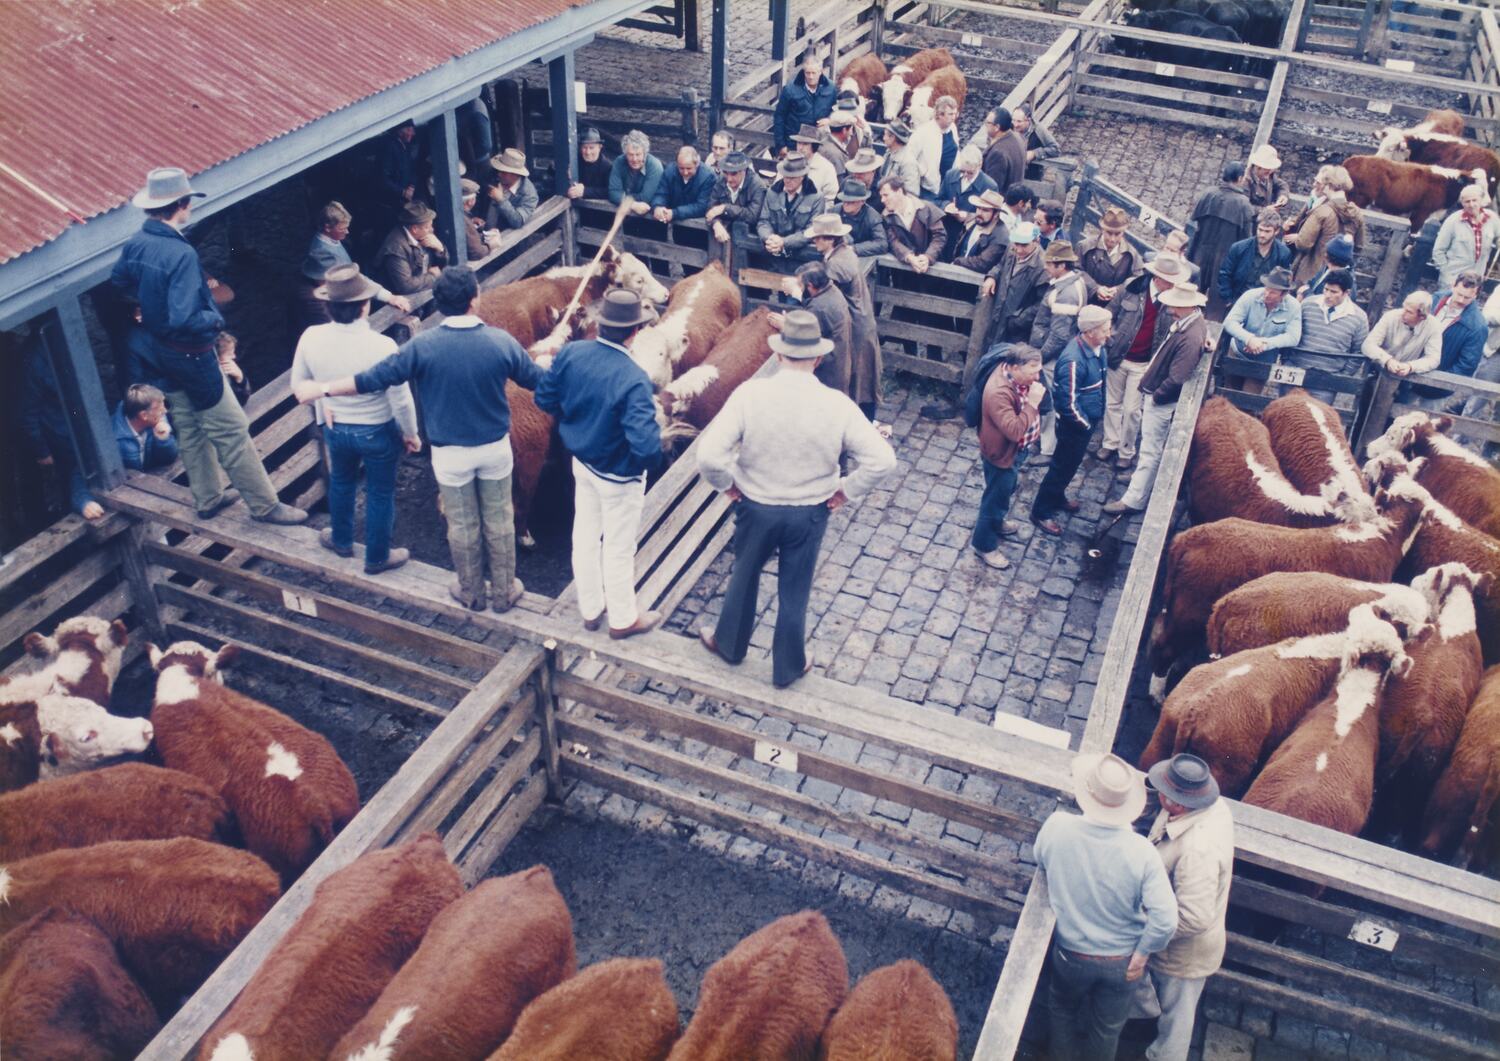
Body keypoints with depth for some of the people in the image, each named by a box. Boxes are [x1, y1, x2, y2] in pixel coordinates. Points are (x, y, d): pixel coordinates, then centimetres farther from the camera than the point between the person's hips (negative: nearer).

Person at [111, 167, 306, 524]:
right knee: (230, 430, 1)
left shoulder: (135, 244, -2)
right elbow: (184, 320, -33)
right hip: (191, 355, -9)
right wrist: (215, 319, -16)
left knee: (188, 429, 19)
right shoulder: (181, 254, -28)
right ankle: (264, 506, 9)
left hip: (160, 349, 9)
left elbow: (118, 282, 16)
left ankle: (207, 498, 32)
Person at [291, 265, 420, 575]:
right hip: (378, 432, -4)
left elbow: (298, 384, -1)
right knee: (380, 494, 18)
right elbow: (401, 401, -21)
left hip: (336, 429, 4)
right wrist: (411, 434, -5)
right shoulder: (382, 346, -30)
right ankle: (377, 558, 36)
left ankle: (341, 540, 52)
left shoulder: (311, 338, -18)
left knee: (340, 482, 30)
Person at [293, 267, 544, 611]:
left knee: (463, 525, 16)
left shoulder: (422, 347, -17)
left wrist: (322, 389, 2)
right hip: (496, 448, 1)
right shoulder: (501, 342, -14)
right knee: (499, 521, 16)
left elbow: (374, 379, -12)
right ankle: (504, 591, 30)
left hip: (450, 453, -1)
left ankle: (471, 593, 34)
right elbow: (538, 380, 2)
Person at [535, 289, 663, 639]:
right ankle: (623, 619, 36)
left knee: (585, 537, 23)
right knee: (618, 548, 14)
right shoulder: (633, 380, -34)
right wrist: (648, 461, -15)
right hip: (618, 476, -6)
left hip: (581, 462, 6)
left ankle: (591, 609, 44)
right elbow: (646, 445, -38)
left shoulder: (571, 353, -15)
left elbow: (545, 399, -2)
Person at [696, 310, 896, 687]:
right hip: (810, 514, 0)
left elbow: (709, 455, -26)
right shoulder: (837, 405, -19)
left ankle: (729, 643, 49)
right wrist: (845, 490, -4)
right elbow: (882, 460, -19)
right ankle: (787, 667, 39)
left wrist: (728, 484, -6)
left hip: (755, 508, 0)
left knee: (745, 575, 26)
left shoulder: (750, 394, -21)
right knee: (794, 592, 20)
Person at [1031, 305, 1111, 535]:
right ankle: (1041, 512, 20)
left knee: (1070, 464, 25)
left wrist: (1098, 415, 14)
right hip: (1075, 424, -8)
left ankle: (1057, 497, 46)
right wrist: (1086, 425, -16)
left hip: (1088, 420, 8)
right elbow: (1069, 403, -28)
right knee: (1063, 466, 5)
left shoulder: (1096, 347, -4)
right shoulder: (1074, 360, -32)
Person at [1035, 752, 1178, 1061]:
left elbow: (1040, 861, -4)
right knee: (1108, 1026, 28)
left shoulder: (1057, 826, -26)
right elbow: (1166, 920, -28)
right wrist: (1142, 954, -11)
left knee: (1062, 1008, 33)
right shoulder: (1142, 852, -29)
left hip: (1070, 954, 1)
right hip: (1122, 963, -1)